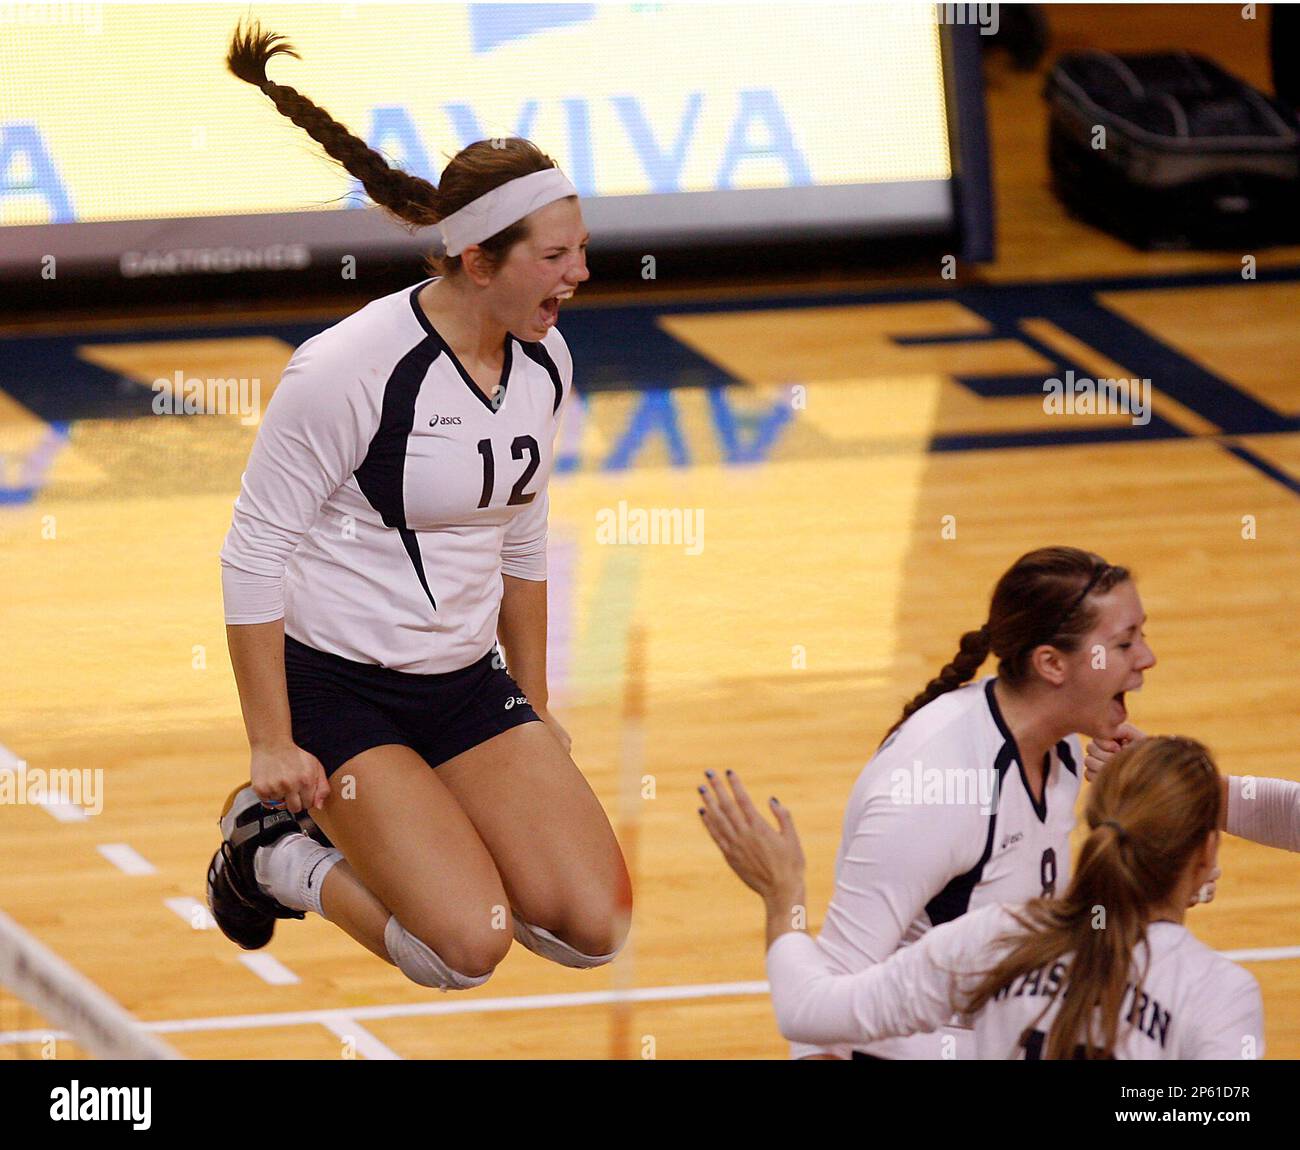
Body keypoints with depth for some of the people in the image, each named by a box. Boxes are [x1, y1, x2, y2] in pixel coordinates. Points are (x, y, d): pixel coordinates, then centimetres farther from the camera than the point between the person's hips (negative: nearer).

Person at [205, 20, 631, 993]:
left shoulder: (543, 363, 2)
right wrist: (273, 744, -15)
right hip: (338, 686, -7)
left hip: (466, 685, 7)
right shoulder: (348, 370, -19)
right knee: (469, 945, -21)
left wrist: (534, 710, 22)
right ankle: (277, 853, 6)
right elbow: (254, 553, -14)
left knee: (596, 929, -8)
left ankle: (398, 843, 14)